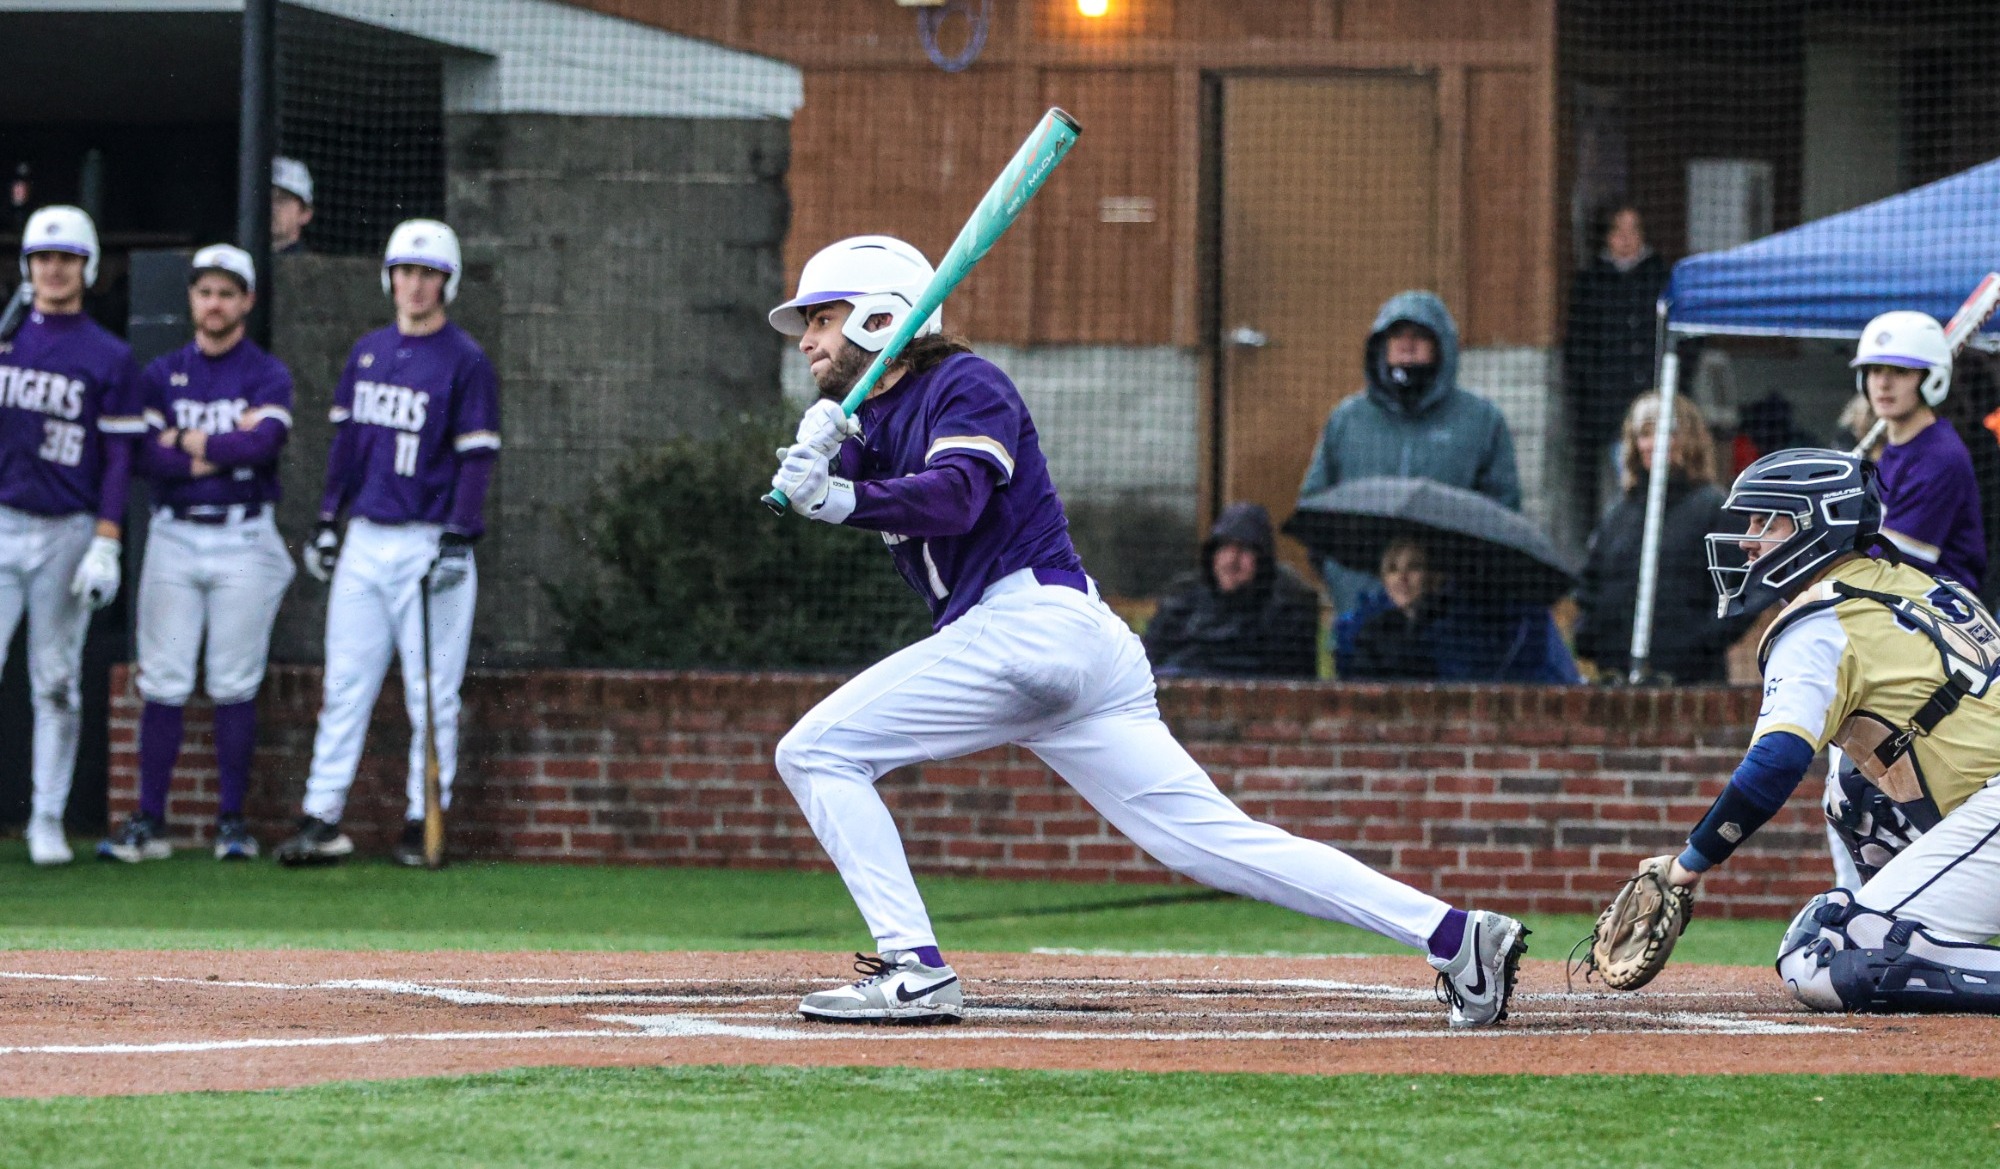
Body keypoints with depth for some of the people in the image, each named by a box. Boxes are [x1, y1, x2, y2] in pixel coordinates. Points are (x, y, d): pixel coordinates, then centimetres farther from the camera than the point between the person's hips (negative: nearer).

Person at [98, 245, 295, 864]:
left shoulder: (268, 375, 4)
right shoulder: (161, 374, 10)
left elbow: (264, 443, -15)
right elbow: (144, 454, -4)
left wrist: (188, 443, -7)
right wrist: (227, 449, -12)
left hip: (243, 540, -2)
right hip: (174, 538, 2)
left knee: (234, 686, -1)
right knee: (163, 684, -2)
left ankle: (232, 823, 5)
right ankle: (148, 823, 0)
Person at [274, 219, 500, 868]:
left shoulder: (465, 362, -4)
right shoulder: (367, 353, 13)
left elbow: (477, 457, -8)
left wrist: (457, 540, -15)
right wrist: (327, 521, 14)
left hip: (428, 542, -5)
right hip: (364, 540, 5)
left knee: (431, 693, -2)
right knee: (345, 684, 3)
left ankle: (424, 821, 4)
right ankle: (322, 818, 3)